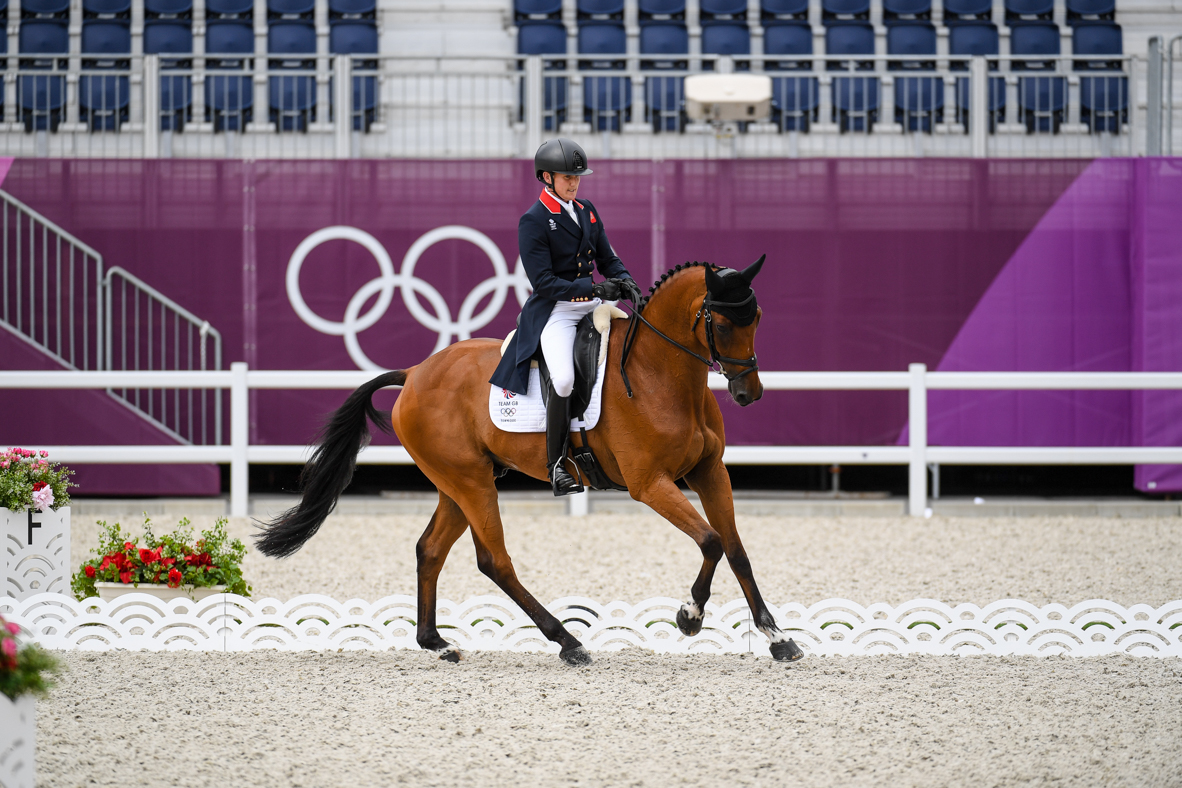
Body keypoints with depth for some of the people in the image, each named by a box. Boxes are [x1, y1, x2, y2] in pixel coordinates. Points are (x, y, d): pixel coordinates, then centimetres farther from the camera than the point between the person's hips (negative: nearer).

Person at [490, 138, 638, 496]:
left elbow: (607, 258, 19)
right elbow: (543, 282, -14)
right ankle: (556, 464, -16)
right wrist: (594, 288, -22)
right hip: (555, 311, -7)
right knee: (564, 379, -29)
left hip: (592, 306, 7)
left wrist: (624, 281, -4)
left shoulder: (587, 211, 13)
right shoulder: (533, 221, -8)